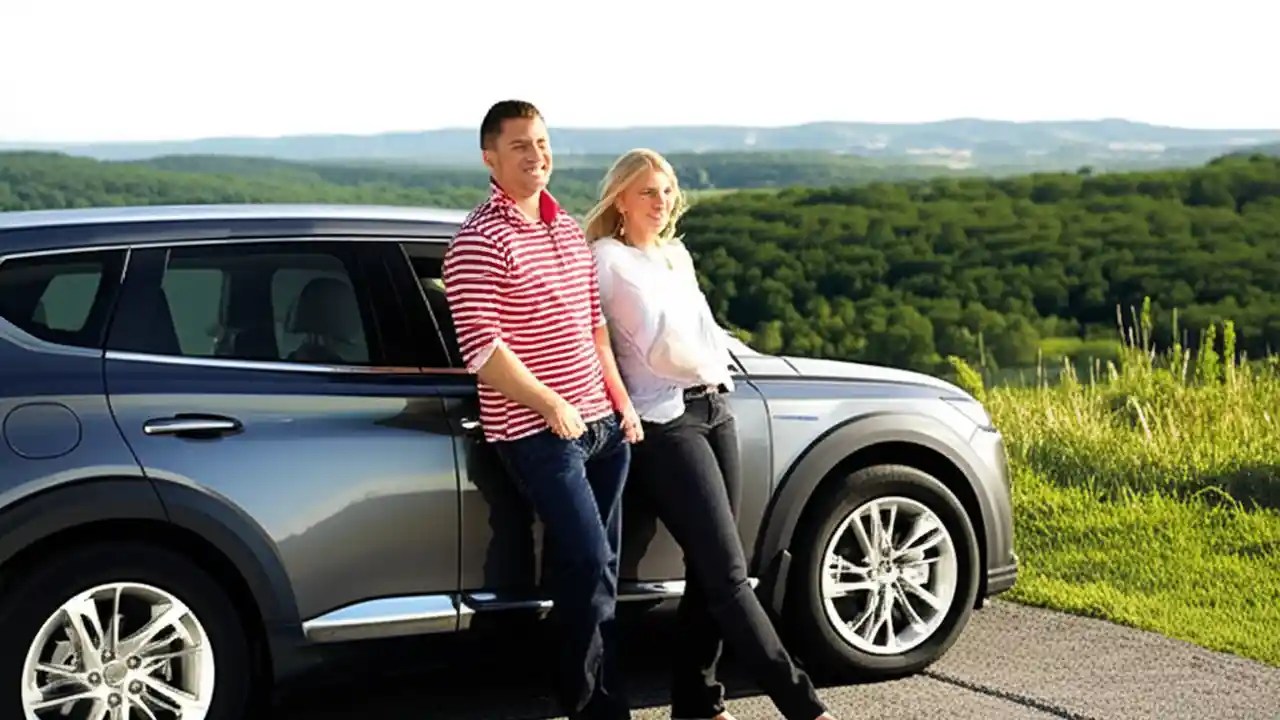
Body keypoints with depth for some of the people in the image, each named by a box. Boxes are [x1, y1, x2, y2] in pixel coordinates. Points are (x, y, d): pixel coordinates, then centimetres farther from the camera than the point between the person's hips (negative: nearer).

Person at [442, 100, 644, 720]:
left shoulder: (569, 230, 14)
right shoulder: (481, 240, -12)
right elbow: (480, 346, -19)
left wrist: (621, 401, 14)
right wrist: (552, 406, -18)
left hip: (601, 424, 8)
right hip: (538, 433, -8)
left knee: (595, 574, 11)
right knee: (590, 568, -11)